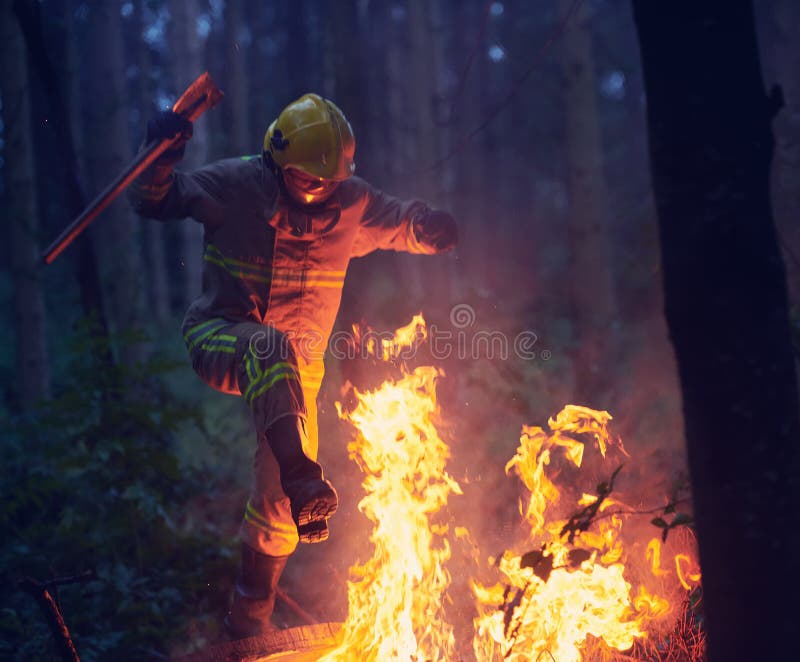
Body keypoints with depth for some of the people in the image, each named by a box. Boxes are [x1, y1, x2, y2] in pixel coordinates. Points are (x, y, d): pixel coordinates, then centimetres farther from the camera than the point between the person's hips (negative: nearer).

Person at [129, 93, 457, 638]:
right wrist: (163, 161, -22)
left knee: (276, 492, 1)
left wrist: (433, 228, -14)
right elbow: (156, 203, -1)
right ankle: (302, 476, -56)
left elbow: (405, 223, 10)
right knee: (272, 347, -40)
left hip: (296, 365, 3)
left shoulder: (353, 204, -2)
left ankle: (252, 608, 20)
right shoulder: (233, 186, -9)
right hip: (220, 340, -3)